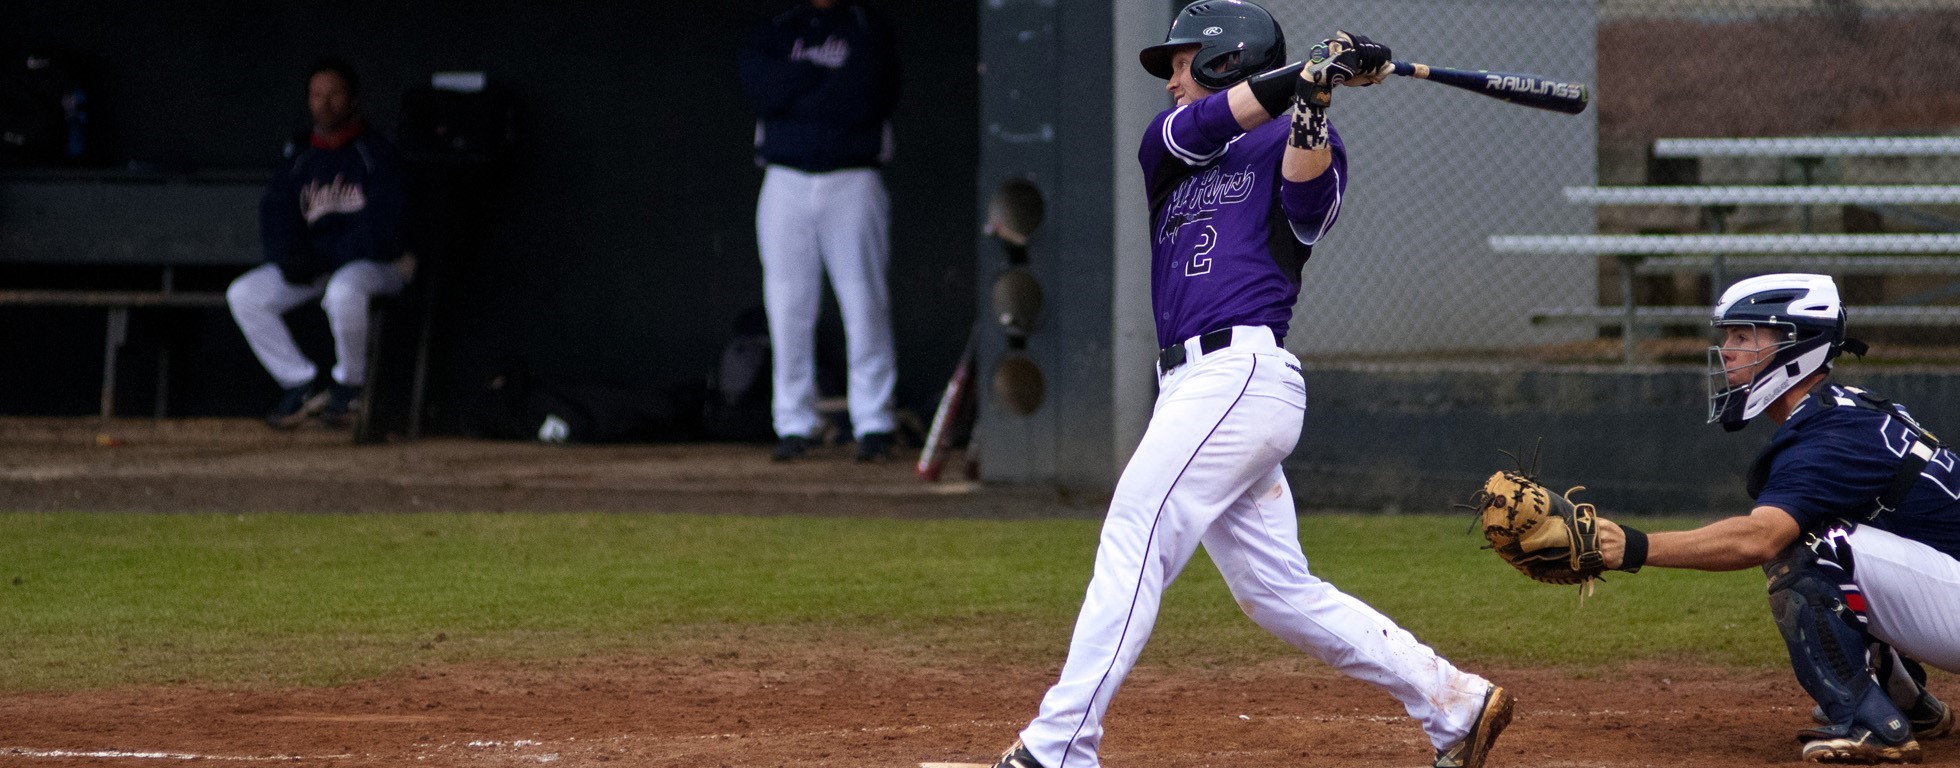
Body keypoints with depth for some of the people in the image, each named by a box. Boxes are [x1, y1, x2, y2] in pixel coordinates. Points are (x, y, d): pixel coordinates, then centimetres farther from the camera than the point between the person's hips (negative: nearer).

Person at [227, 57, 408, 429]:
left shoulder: (376, 153, -8)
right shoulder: (299, 158, 11)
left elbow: (379, 230, -15)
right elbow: (274, 214, 8)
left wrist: (323, 258, -18)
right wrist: (288, 254, -13)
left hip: (373, 263, -6)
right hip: (311, 266, 6)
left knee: (343, 291, -41)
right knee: (243, 295, -12)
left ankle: (349, 385, -15)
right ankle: (303, 386, -8)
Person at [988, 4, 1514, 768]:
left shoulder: (1292, 146, 4)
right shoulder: (1167, 147, 24)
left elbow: (1306, 209, -16)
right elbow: (1199, 125, 1)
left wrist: (1313, 105, -28)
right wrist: (1301, 75, -11)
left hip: (1241, 374, -8)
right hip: (1191, 383, 8)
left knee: (1132, 543, -15)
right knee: (1278, 591, 8)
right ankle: (1454, 704, 14)